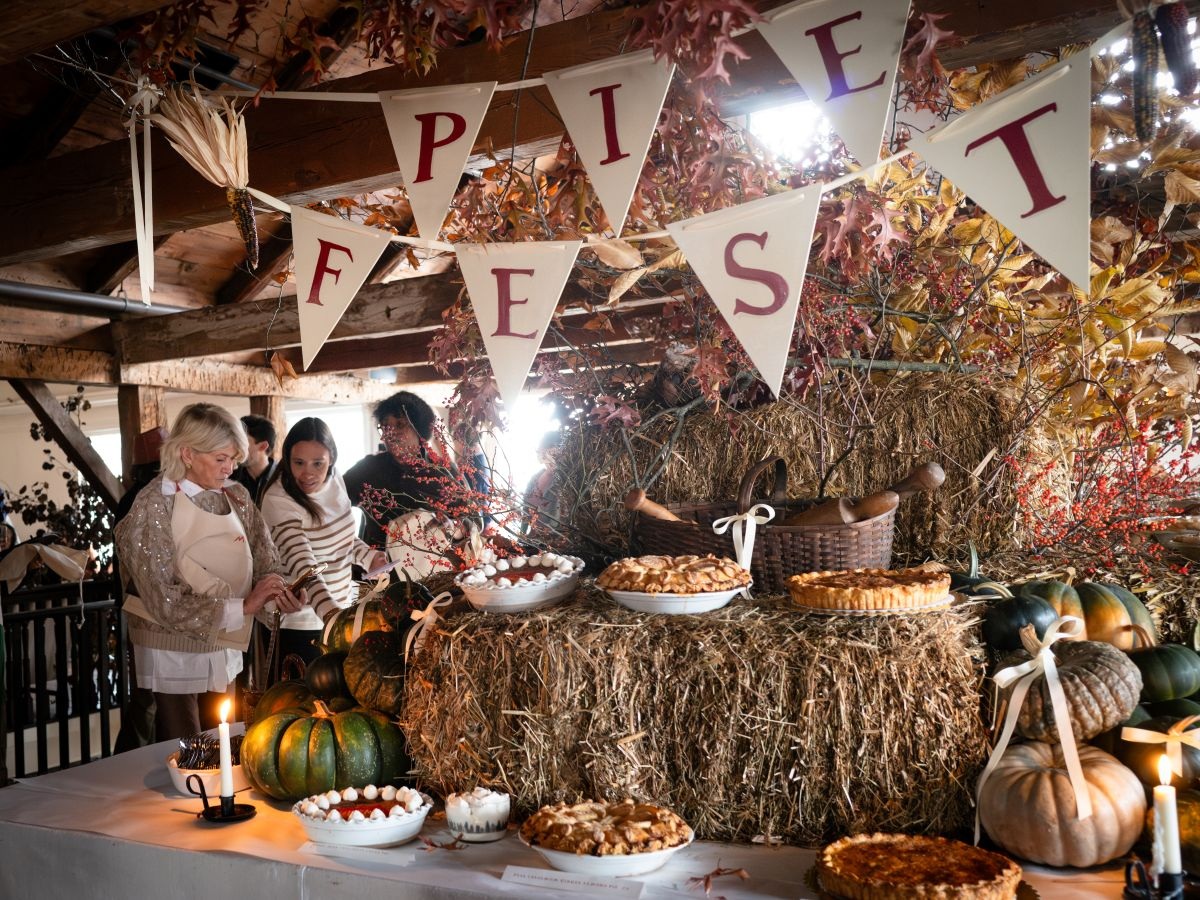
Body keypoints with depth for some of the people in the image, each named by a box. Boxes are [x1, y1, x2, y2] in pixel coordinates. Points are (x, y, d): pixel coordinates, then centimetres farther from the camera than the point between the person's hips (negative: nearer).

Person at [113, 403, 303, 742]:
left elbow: (265, 561, 4)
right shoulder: (154, 506, -16)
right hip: (175, 654, -5)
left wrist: (278, 592, -18)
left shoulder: (237, 497, 0)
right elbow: (166, 603, -20)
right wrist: (242, 607, -23)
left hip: (224, 647, 5)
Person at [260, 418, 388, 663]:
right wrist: (329, 611, -48)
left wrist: (369, 556, -1)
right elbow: (302, 563, -34)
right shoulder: (278, 501, -21)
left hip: (340, 611, 6)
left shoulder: (334, 481, -1)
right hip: (298, 626, -6)